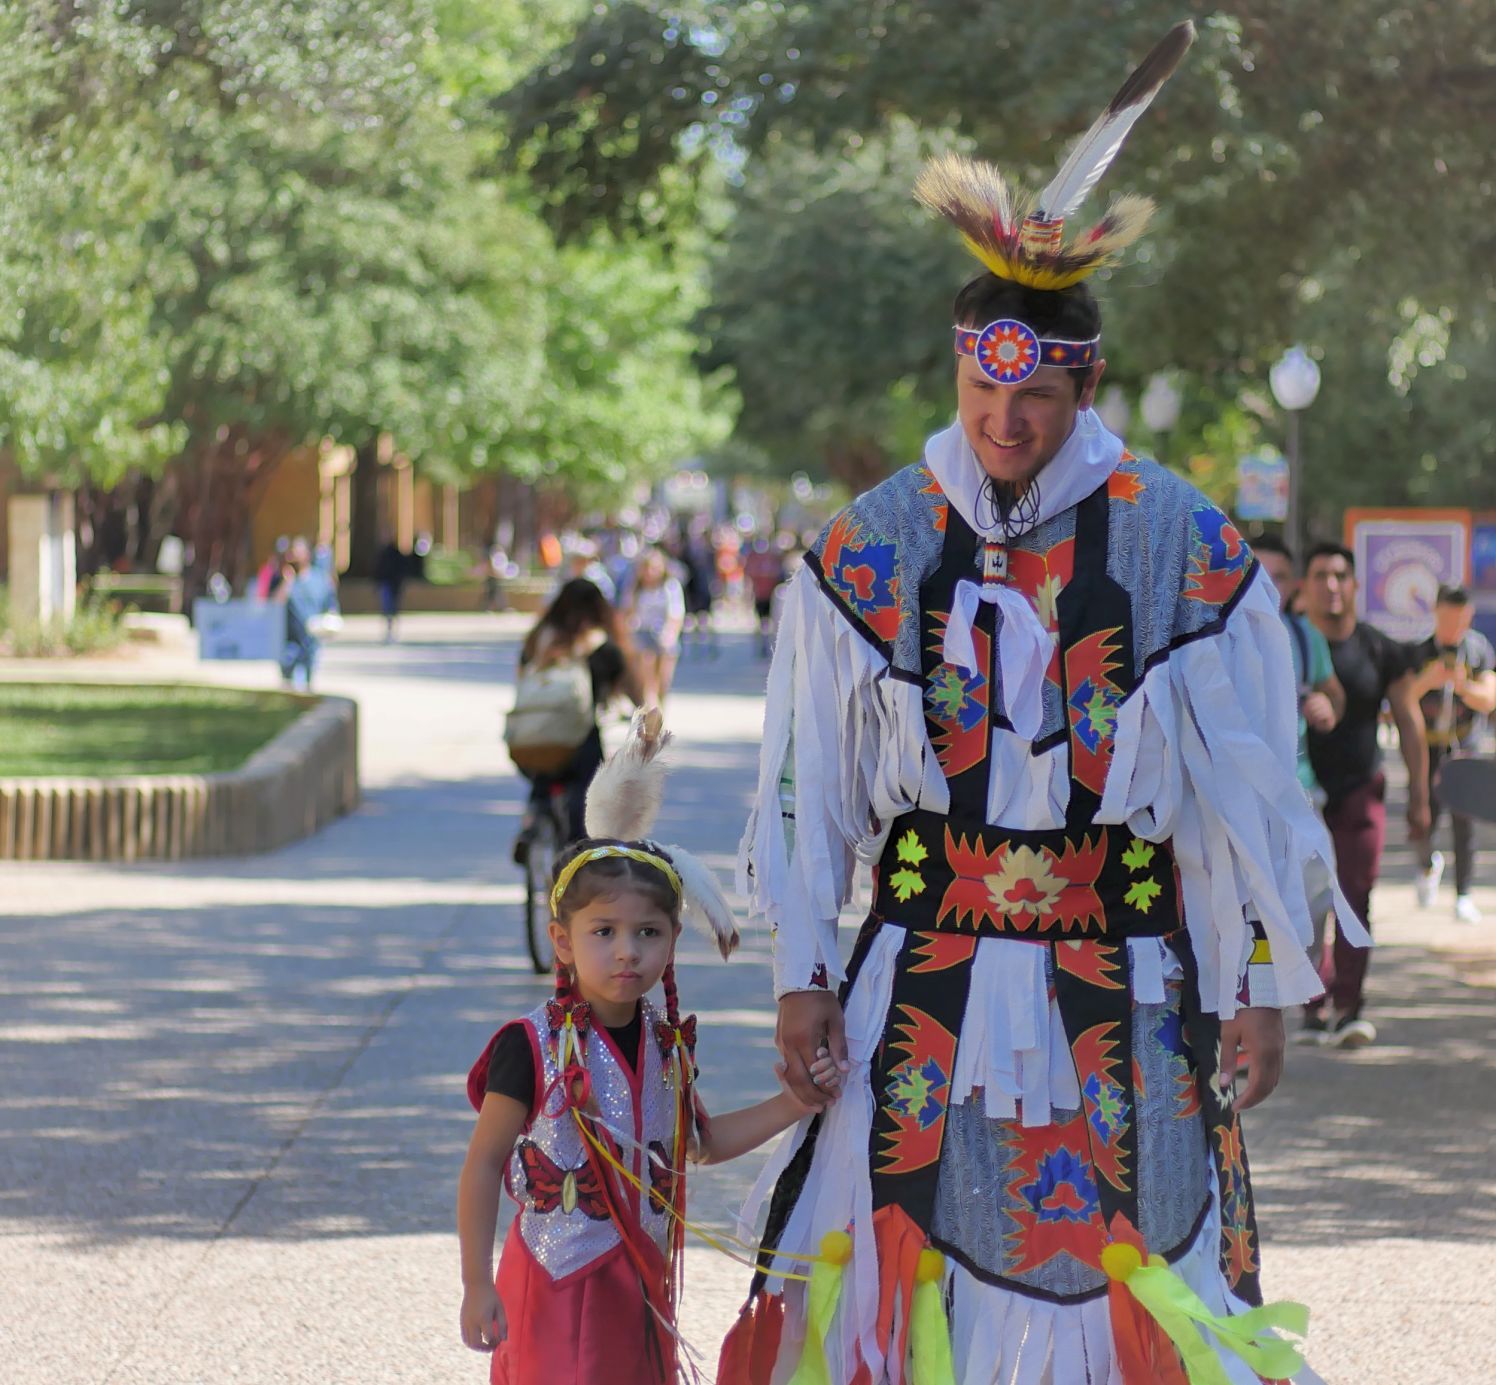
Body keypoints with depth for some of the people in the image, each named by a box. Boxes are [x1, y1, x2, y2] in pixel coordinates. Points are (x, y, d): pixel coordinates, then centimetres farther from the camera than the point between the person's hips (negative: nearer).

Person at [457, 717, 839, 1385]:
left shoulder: (665, 1043, 4)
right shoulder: (534, 1048, -15)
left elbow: (702, 1142, 20)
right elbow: (483, 1165, -11)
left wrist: (792, 1104, 7)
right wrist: (477, 1286, -14)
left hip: (642, 1278, 6)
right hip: (557, 1282, -6)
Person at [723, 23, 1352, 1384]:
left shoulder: (1183, 546, -2)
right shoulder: (871, 548, 1)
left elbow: (1245, 789, 1)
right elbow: (811, 785, 5)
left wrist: (1262, 989, 0)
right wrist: (803, 977, 1)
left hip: (1123, 988, -1)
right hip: (924, 984, 1)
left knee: (1122, 1269, 0)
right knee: (895, 1266, -2)